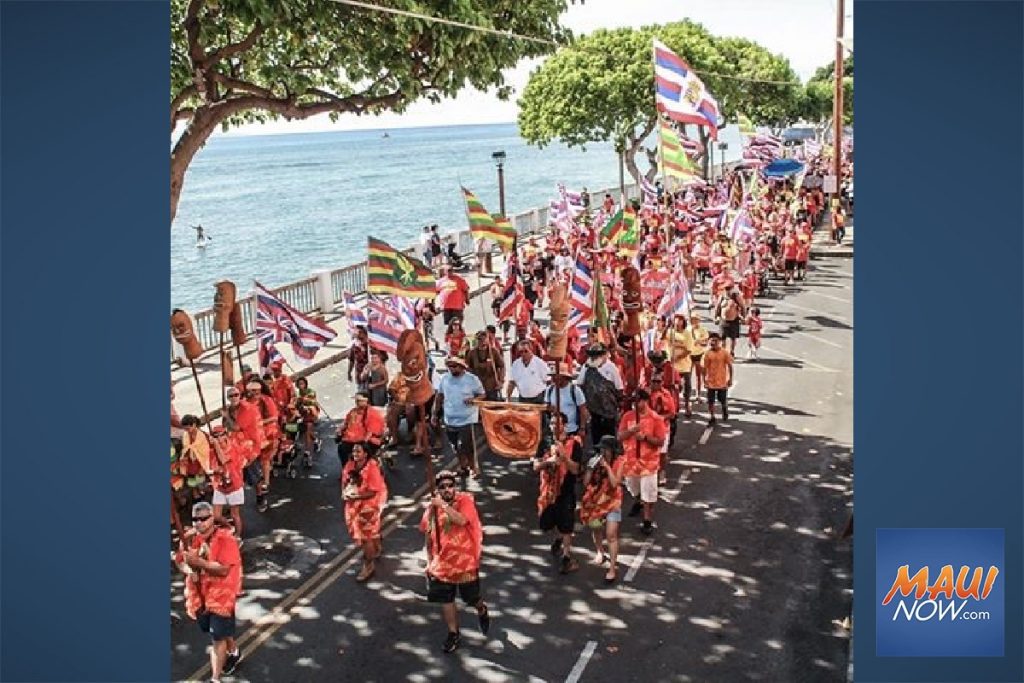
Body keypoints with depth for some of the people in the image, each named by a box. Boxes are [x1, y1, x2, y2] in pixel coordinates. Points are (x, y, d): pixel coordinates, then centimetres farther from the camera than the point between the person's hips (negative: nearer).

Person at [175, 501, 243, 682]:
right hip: (198, 594, 6)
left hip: (221, 595, -6)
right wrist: (189, 570, -15)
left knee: (218, 637, -3)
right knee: (220, 632, 23)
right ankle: (233, 653, 49)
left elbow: (223, 570, -25)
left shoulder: (225, 538, -20)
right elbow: (179, 561, 6)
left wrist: (198, 561, -32)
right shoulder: (189, 537, -1)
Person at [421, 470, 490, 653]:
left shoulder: (465, 500, -14)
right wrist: (430, 561, 13)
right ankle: (454, 635, 28)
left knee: (471, 598, 11)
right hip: (442, 564, 4)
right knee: (445, 600, 10)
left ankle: (482, 611, 45)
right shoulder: (433, 507, 0)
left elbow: (461, 520, -33)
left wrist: (443, 505, -33)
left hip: (465, 561, -4)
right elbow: (428, 535, 11)